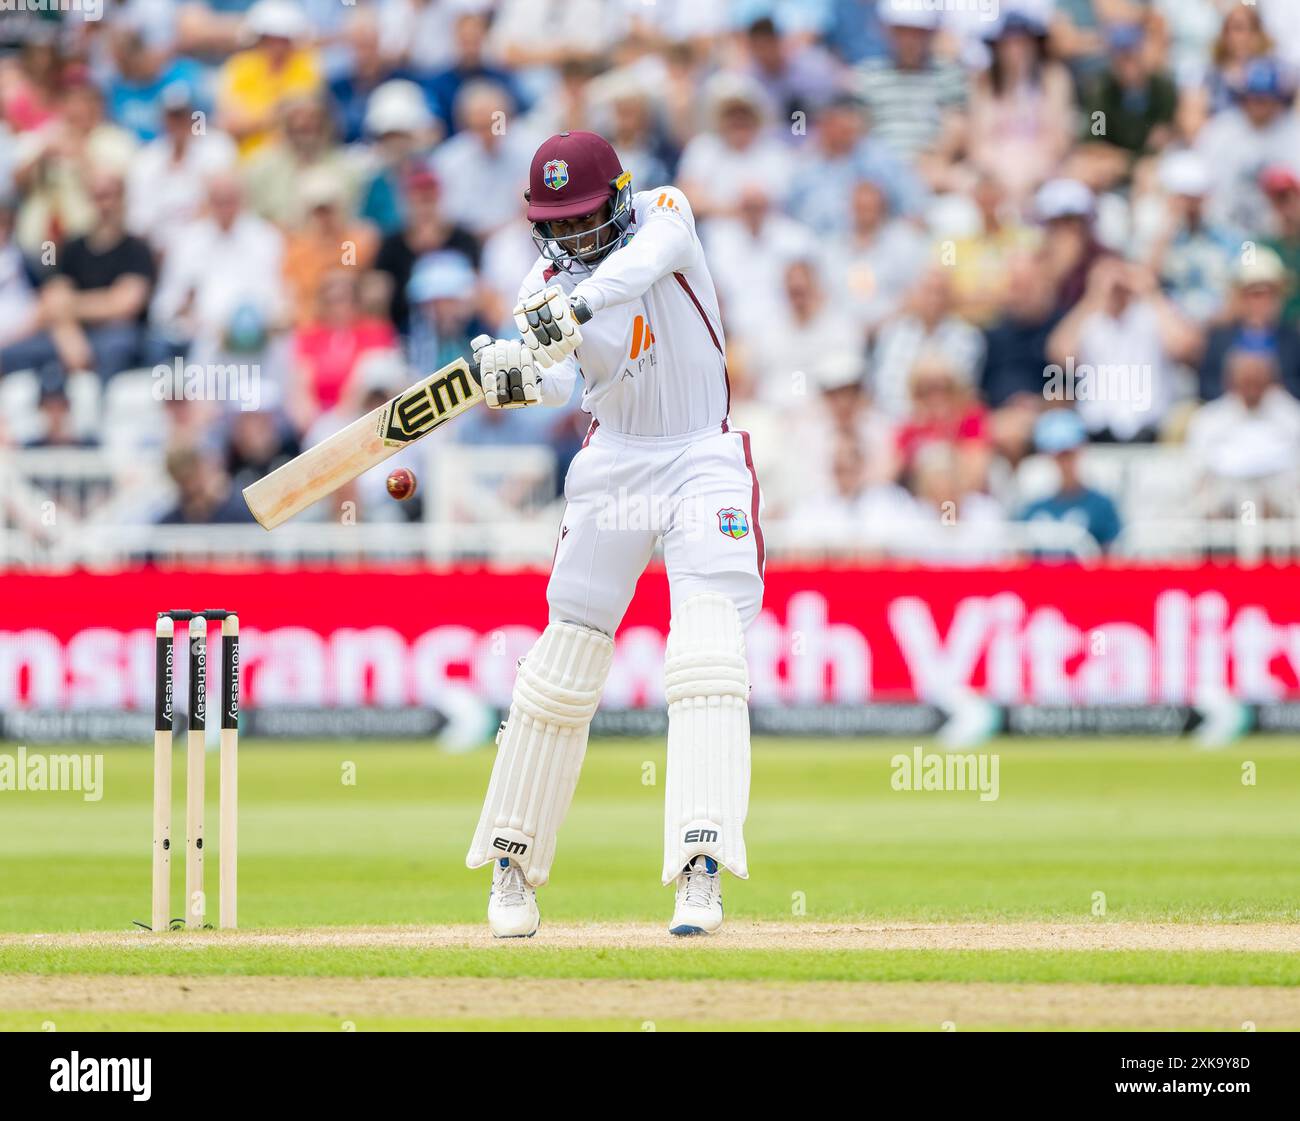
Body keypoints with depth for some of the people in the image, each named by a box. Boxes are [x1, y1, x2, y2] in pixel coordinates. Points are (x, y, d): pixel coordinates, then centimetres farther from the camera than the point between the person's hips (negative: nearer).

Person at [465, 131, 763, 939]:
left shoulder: (664, 214, -7)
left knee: (708, 658, -17)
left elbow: (646, 258, -31)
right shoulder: (546, 289, -3)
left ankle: (702, 870, -24)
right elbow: (554, 378, -20)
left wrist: (580, 304, -48)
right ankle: (513, 863, 15)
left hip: (704, 463, -2)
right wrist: (511, 379, -43)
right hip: (614, 468, 2)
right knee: (565, 661, 1)